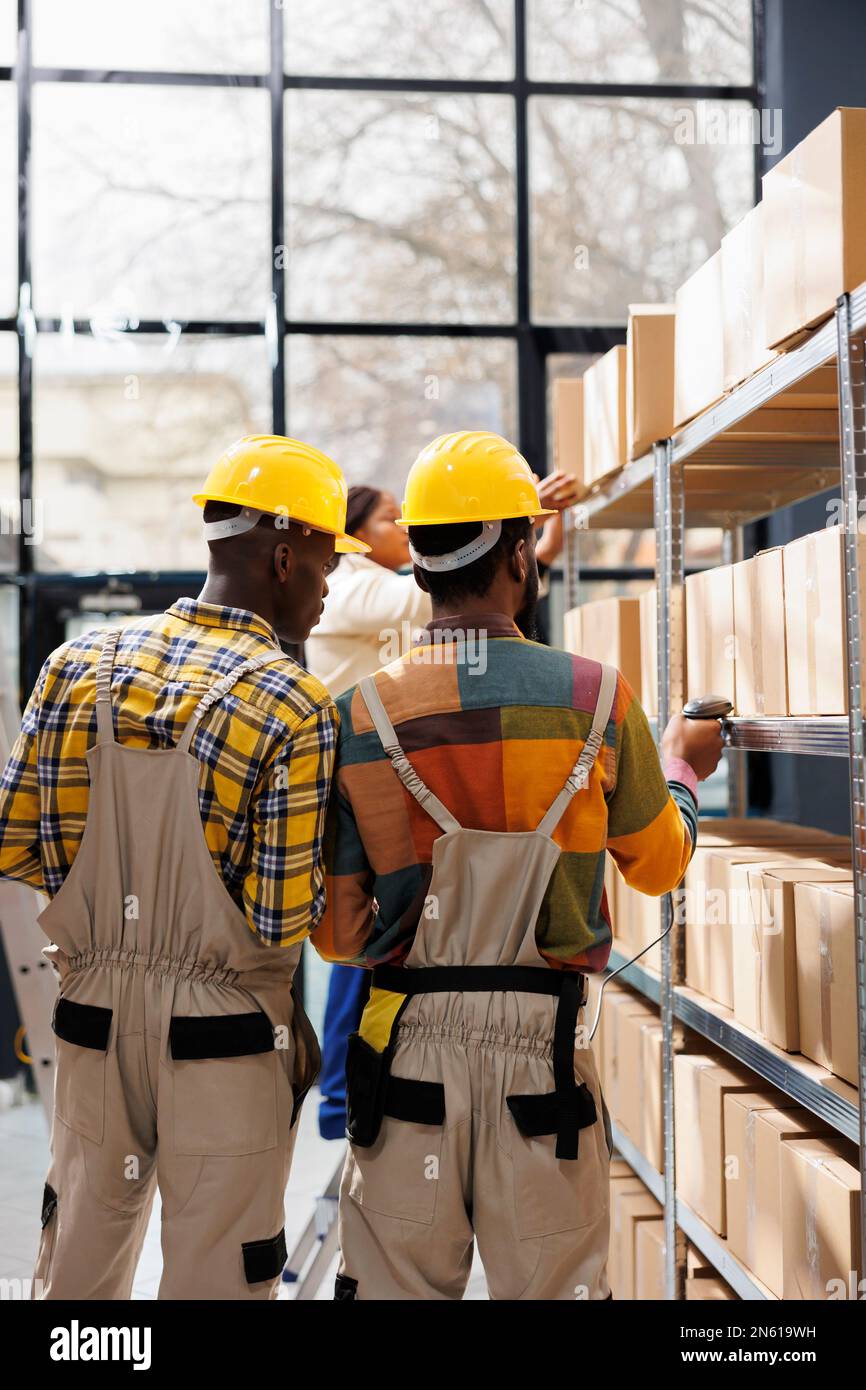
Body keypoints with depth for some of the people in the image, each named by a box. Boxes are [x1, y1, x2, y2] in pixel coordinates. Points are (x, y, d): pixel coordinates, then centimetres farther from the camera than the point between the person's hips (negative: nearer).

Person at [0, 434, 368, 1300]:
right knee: (217, 1277, 11)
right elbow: (282, 919, -18)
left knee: (76, 1270, 20)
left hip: (92, 1013, 5)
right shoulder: (295, 705, -16)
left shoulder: (77, 665, -2)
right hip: (224, 1035, -4)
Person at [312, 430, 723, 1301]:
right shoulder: (596, 699, -6)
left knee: (396, 1285, 13)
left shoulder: (359, 715, -4)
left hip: (406, 1043, 1)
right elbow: (659, 864, 10)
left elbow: (335, 933, 0)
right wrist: (683, 763, 29)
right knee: (552, 1287, 12)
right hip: (544, 1047, -1)